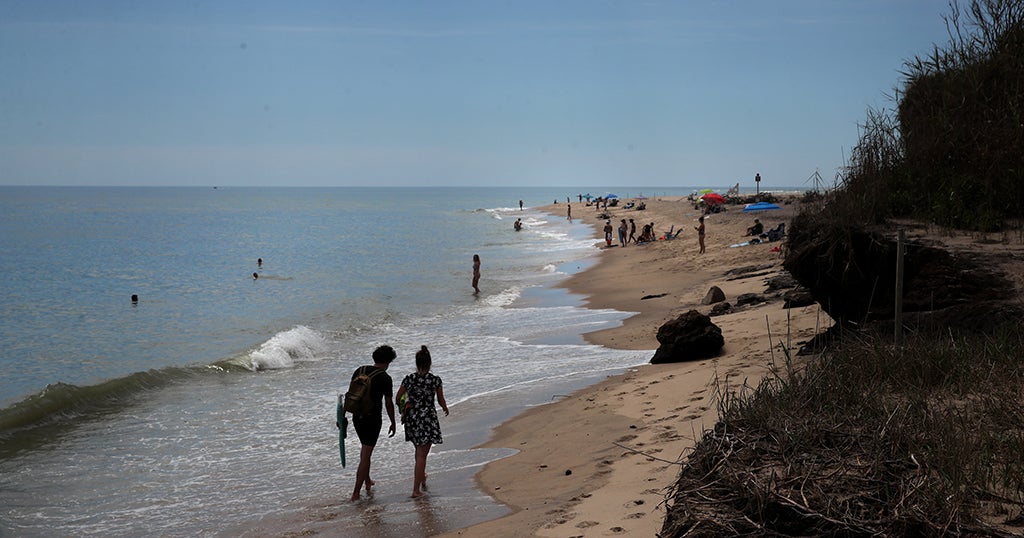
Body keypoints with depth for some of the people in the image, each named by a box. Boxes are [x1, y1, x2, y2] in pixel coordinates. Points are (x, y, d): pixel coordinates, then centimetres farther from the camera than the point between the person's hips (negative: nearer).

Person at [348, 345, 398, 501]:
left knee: (365, 447, 27)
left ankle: (367, 480, 40)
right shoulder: (385, 378, -12)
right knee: (366, 455, -1)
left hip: (357, 417, 6)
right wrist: (393, 423, 3)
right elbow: (389, 403, -7)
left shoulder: (359, 370, 4)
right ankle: (356, 493, -3)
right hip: (372, 419, -6)